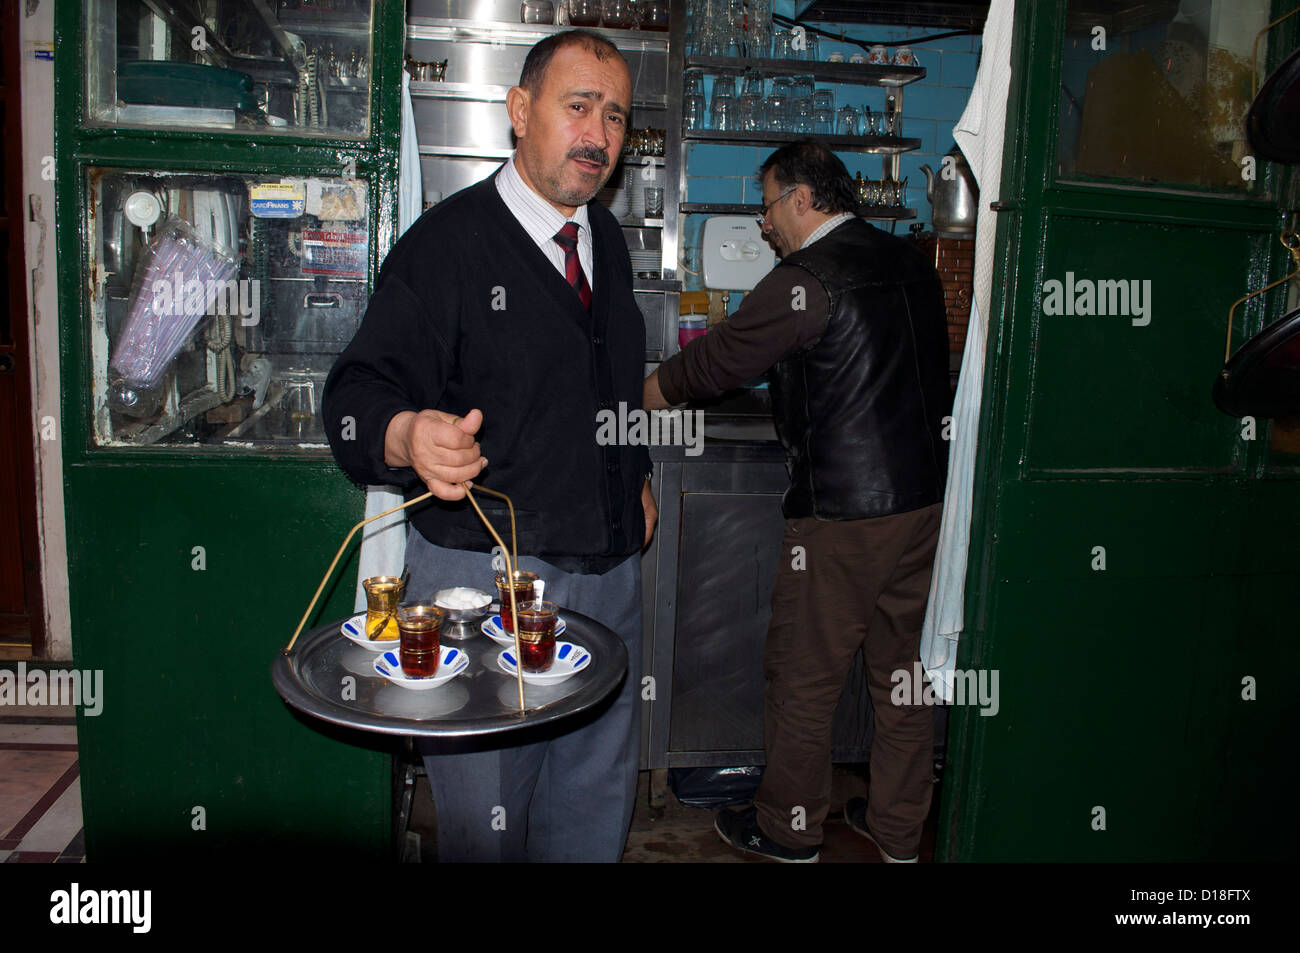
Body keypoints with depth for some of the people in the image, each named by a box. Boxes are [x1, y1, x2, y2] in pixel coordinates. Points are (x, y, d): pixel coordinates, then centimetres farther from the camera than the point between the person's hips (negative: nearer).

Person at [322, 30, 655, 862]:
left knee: (598, 799, 20)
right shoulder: (446, 242, -10)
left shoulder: (609, 243, 12)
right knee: (486, 824, 7)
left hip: (611, 571, 7)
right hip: (486, 574, -6)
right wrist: (407, 436, -38)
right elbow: (359, 394, -17)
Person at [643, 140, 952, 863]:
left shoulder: (806, 280, -14)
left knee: (805, 678, 9)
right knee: (905, 672, 17)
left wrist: (637, 396, 11)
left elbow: (717, 361, -6)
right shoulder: (911, 262, 10)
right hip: (928, 500, 8)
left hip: (843, 515, -8)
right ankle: (900, 830, 32)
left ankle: (791, 829, 25)